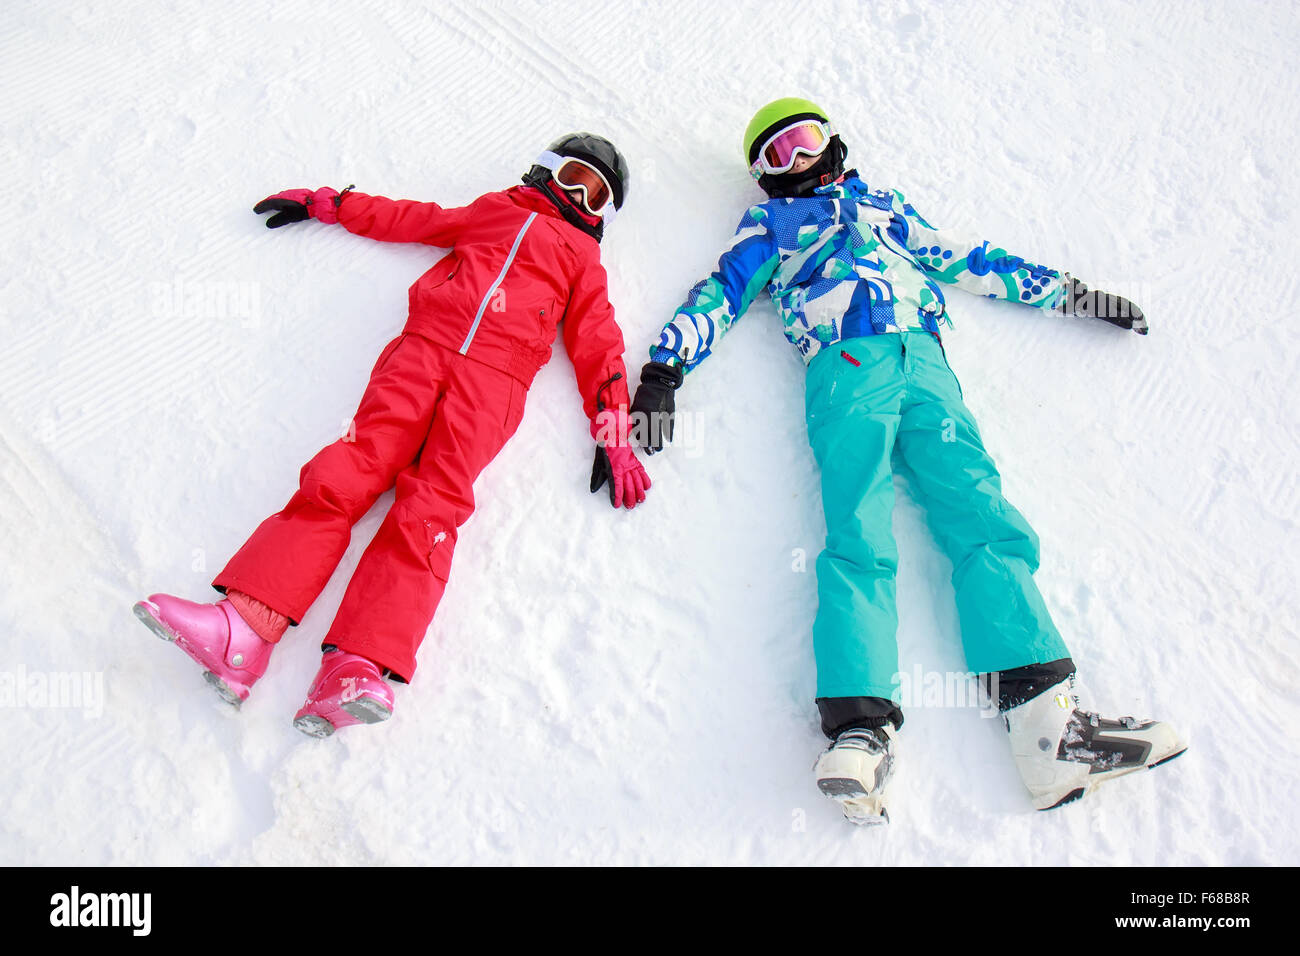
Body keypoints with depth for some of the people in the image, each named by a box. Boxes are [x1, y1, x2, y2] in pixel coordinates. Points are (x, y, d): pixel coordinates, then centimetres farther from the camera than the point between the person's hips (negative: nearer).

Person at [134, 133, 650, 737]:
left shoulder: (583, 258, 27)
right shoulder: (495, 211, 32)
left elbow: (599, 347, 17)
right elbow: (413, 219, 39)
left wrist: (614, 440, 5)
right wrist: (323, 203, 41)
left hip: (493, 379, -2)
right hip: (423, 348, 3)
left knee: (431, 507, -26)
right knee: (343, 475, -20)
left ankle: (355, 670, -42)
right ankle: (243, 629, -31)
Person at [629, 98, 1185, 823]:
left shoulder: (884, 206, 37)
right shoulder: (768, 223, 30)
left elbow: (968, 260, 37)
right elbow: (721, 294, 18)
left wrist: (1072, 294, 34)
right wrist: (664, 369, 1)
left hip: (924, 362, 3)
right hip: (845, 368, -3)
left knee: (984, 516, -18)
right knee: (860, 534, -24)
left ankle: (1049, 723, -28)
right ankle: (861, 730, -39)